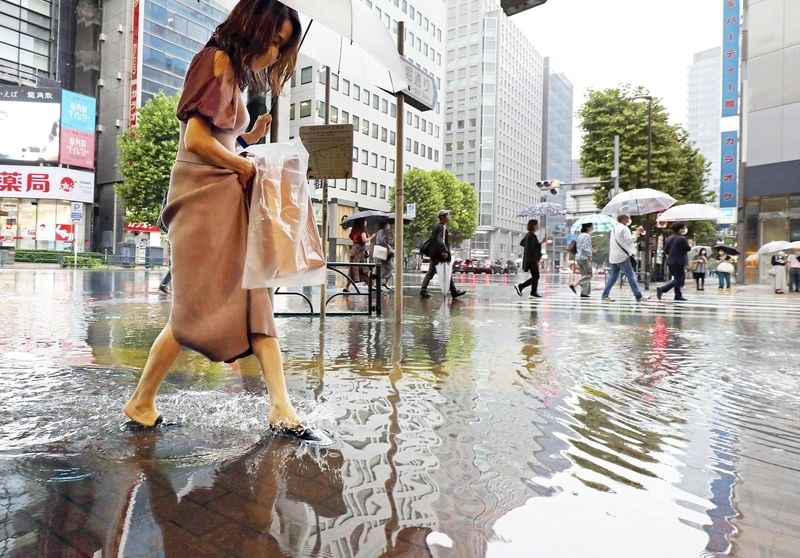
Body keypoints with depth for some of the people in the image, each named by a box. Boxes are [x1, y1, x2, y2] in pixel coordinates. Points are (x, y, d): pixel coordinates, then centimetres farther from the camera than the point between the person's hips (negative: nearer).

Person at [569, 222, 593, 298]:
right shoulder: (587, 235, -12)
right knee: (588, 275, -5)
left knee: (584, 275, 12)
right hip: (584, 258, -10)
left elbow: (577, 247, 20)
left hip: (578, 257, 10)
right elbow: (585, 248, -21)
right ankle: (574, 285, -16)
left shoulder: (580, 235, 16)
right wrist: (589, 256, -12)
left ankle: (584, 293, 9)